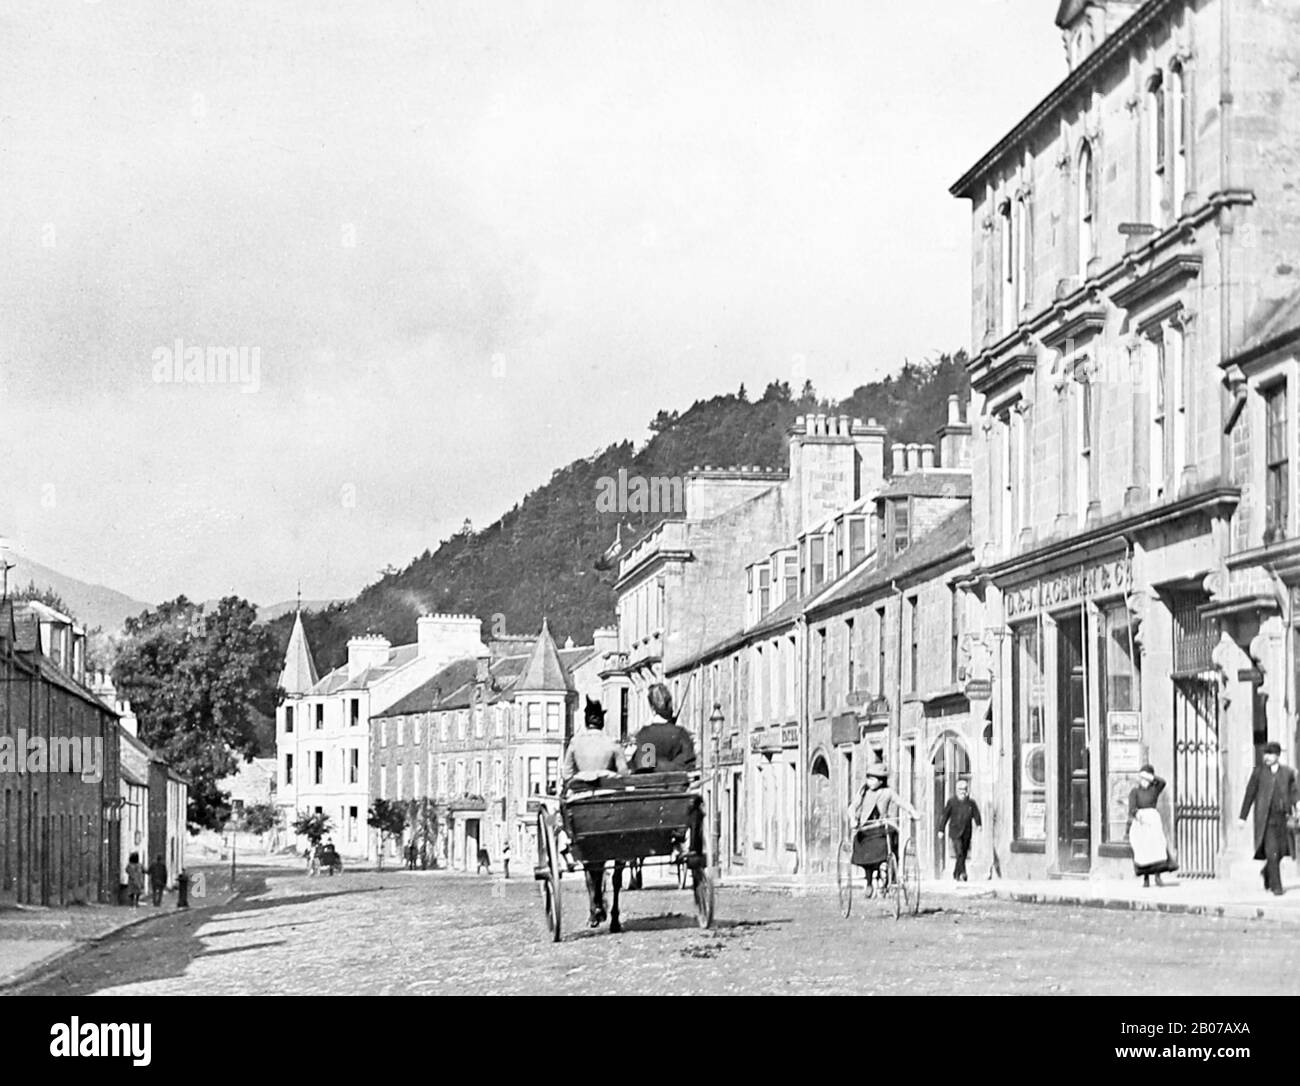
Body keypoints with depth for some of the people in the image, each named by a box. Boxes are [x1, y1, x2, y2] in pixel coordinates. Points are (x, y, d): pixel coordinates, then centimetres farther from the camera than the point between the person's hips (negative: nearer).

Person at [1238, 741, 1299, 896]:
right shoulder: (1258, 772, 3)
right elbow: (1249, 795, 6)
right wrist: (1243, 817, 5)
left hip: (1282, 818, 3)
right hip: (1265, 819, -3)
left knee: (1281, 851, 7)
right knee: (1271, 852, -11)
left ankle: (1267, 872, 36)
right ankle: (1276, 886, -5)